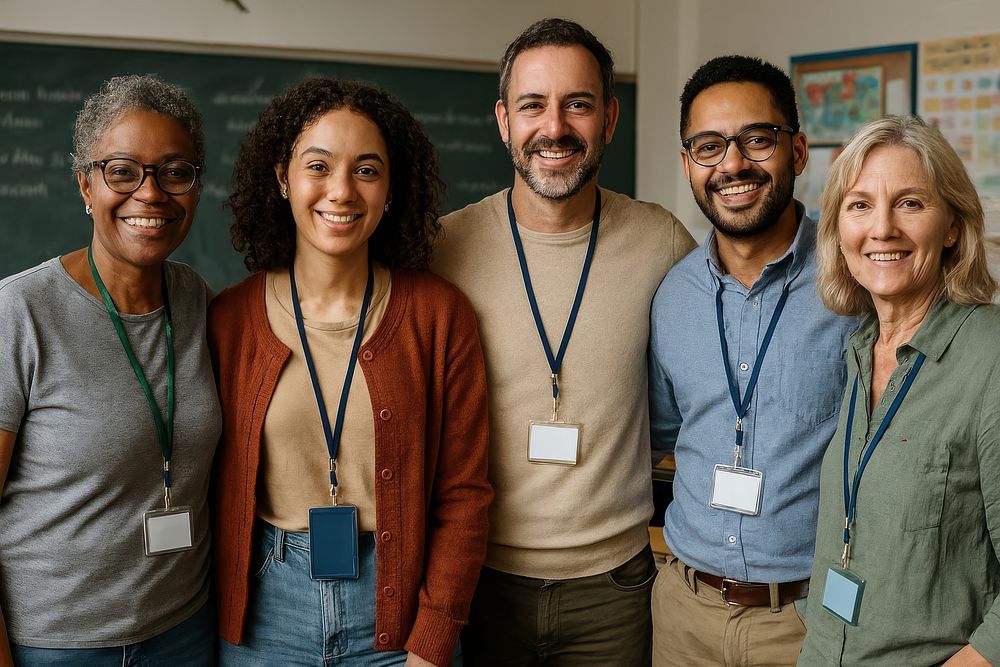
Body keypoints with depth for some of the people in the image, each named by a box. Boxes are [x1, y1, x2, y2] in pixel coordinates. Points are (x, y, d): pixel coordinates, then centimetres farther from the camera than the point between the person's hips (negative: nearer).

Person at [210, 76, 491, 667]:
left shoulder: (440, 314, -7)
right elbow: (216, 488, 3)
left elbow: (462, 495, -6)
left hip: (397, 611, -1)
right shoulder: (229, 319, -4)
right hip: (262, 617, 1)